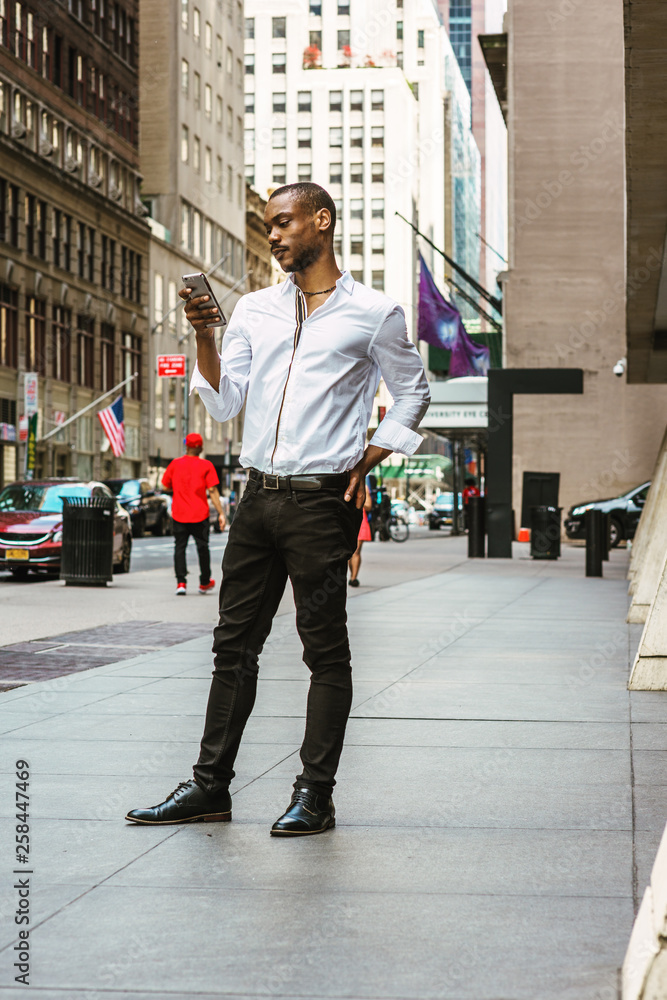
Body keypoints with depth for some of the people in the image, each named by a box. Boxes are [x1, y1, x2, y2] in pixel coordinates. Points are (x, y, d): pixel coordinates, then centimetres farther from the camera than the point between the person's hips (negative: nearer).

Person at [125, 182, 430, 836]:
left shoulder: (372, 313, 1)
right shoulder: (254, 310, 13)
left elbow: (412, 394, 11)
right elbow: (223, 403, 9)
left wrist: (367, 463, 1)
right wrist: (204, 335, -4)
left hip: (323, 500, -5)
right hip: (259, 496, 5)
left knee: (325, 648, -2)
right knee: (234, 643, 7)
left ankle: (315, 794, 4)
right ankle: (210, 786, 14)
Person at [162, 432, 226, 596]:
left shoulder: (175, 464, 1)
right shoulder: (206, 465, -5)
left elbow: (166, 486, 9)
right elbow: (213, 491, -9)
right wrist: (221, 513, -8)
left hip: (179, 514, 1)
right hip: (200, 514, -1)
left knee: (180, 547, 5)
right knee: (202, 547, 12)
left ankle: (181, 582, -8)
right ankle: (204, 583, 23)